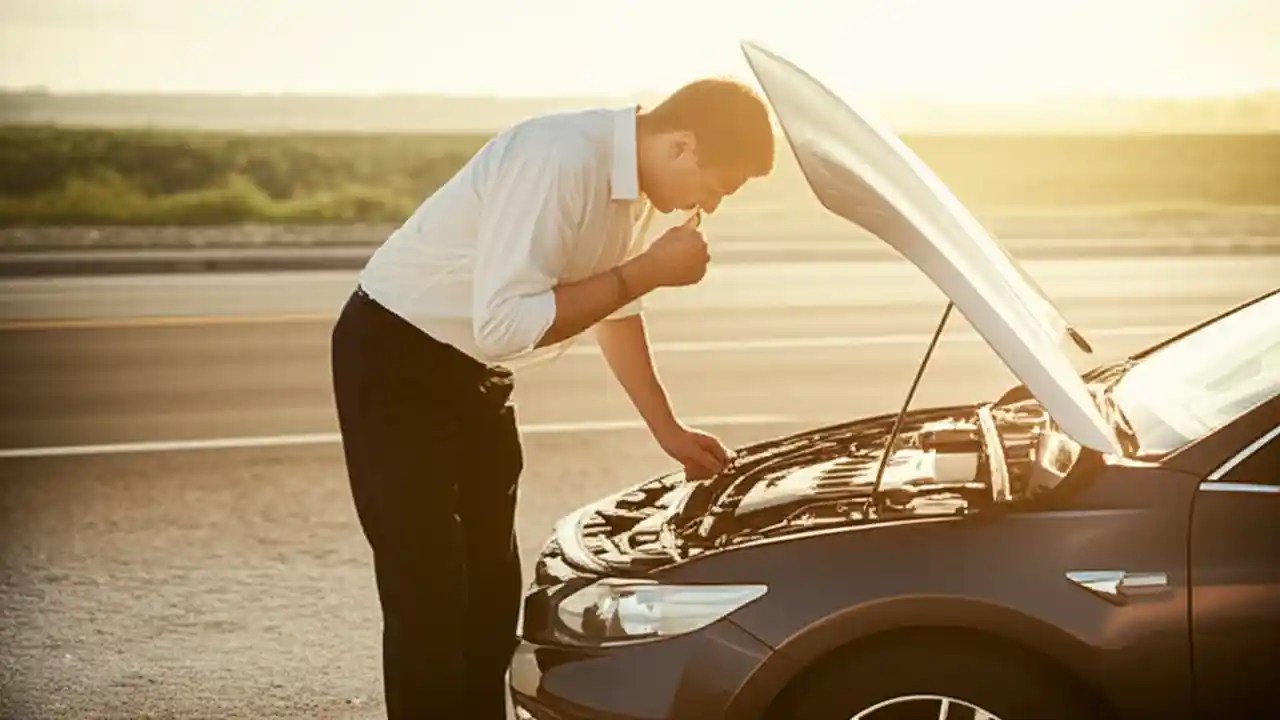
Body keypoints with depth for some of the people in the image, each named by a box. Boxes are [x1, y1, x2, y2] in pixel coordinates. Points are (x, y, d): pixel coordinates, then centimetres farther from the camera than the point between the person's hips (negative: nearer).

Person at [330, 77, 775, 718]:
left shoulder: (634, 181, -1)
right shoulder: (559, 161, -30)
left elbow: (616, 309, 16)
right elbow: (503, 325, -34)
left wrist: (668, 431, 17)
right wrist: (647, 271, -29)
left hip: (475, 372, 9)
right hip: (394, 361, -9)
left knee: (491, 587, 12)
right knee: (430, 597, -9)